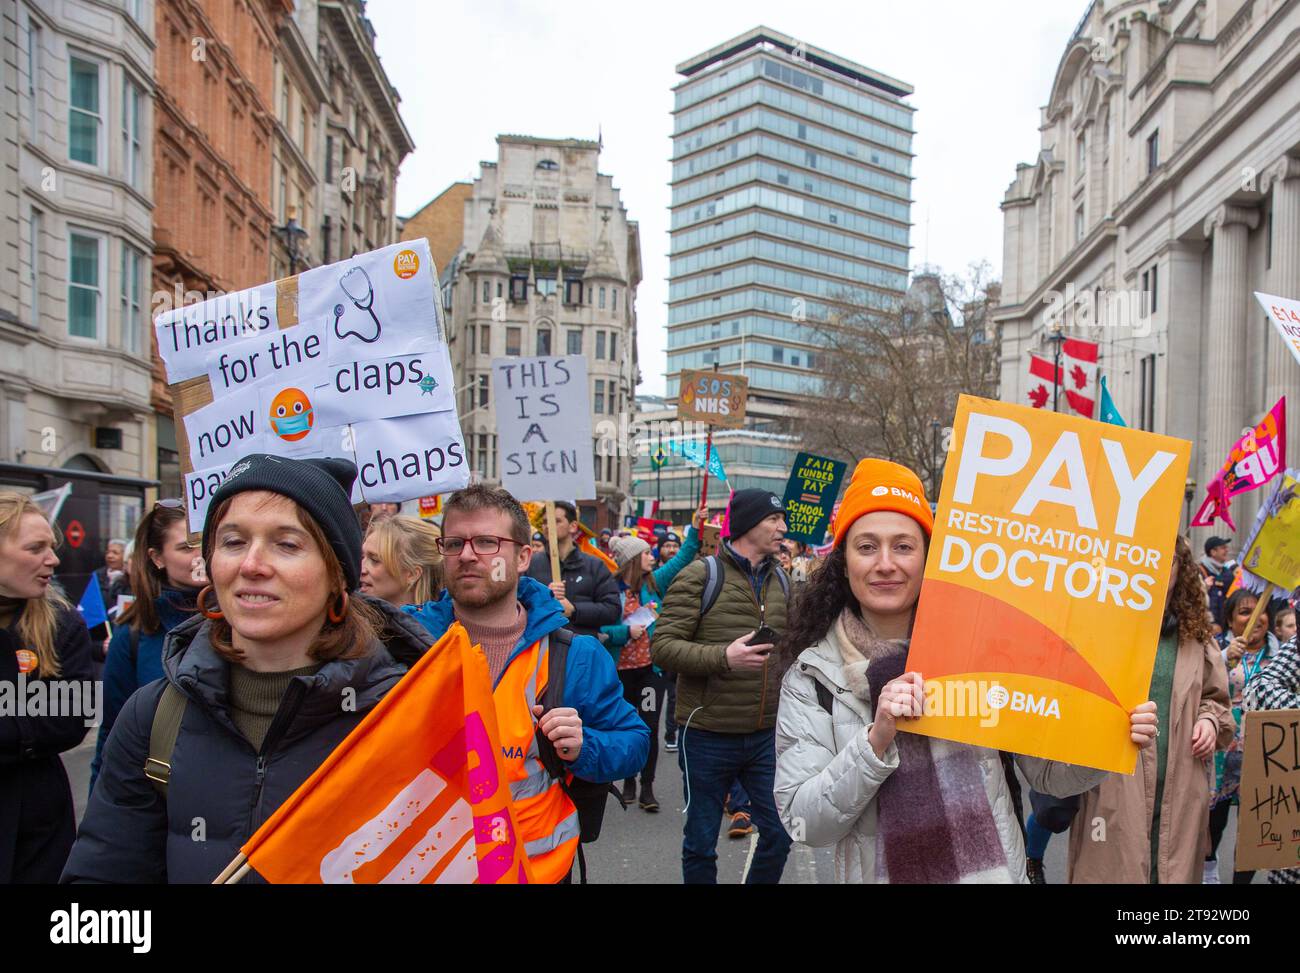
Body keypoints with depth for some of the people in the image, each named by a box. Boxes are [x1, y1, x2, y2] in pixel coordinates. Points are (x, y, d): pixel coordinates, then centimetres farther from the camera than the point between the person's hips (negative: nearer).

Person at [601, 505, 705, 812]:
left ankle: (647, 787, 9)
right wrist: (626, 632, -22)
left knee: (650, 726, 0)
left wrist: (695, 528, -3)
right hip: (621, 669, -2)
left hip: (650, 666, 2)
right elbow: (601, 629, -10)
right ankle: (629, 781, 28)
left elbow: (681, 560, 4)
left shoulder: (653, 582, 3)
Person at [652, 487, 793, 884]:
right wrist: (723, 657, -27)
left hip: (766, 736, 5)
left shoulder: (781, 580, 8)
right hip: (707, 736, -5)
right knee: (701, 843, 10)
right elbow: (662, 647, -16)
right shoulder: (701, 576, -10)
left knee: (780, 832, 10)